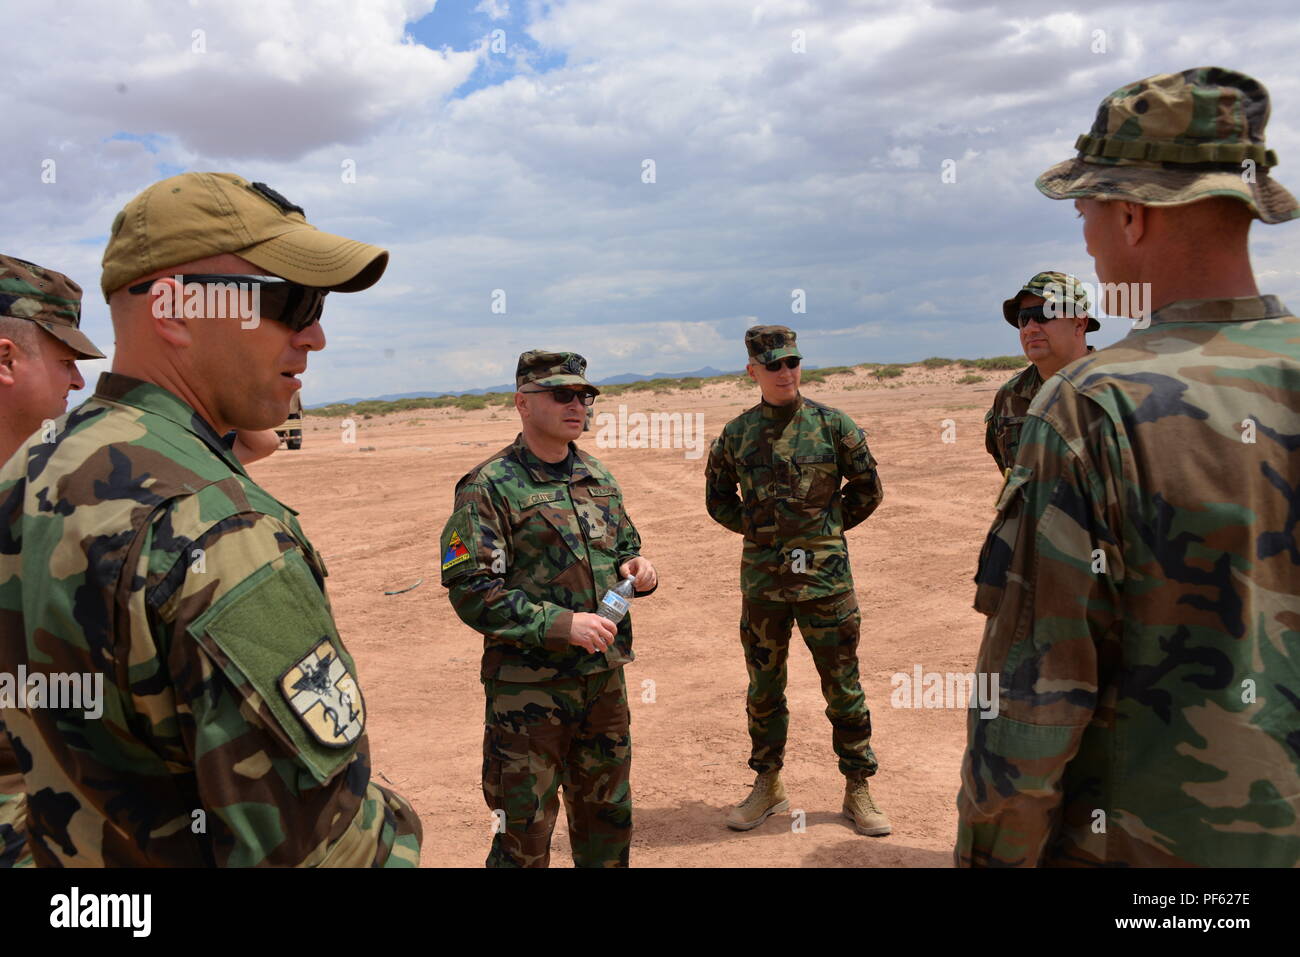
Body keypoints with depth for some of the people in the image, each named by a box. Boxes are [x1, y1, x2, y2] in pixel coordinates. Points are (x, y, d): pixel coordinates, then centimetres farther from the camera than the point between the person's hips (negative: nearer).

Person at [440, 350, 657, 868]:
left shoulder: (599, 479, 9)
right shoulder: (489, 488, -12)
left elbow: (624, 549, 21)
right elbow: (470, 591, -17)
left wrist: (638, 571, -3)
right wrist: (562, 624, -23)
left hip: (605, 679, 6)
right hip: (528, 687, -6)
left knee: (607, 817, 20)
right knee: (525, 833, 6)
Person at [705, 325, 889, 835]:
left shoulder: (833, 425, -3)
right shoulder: (736, 434, 2)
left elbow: (868, 488, 6)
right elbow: (717, 496, 14)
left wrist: (827, 528, 4)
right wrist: (756, 528, 5)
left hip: (824, 573, -2)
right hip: (761, 577, 2)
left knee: (843, 685, 6)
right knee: (764, 687, 13)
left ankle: (858, 790, 22)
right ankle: (767, 787, 29)